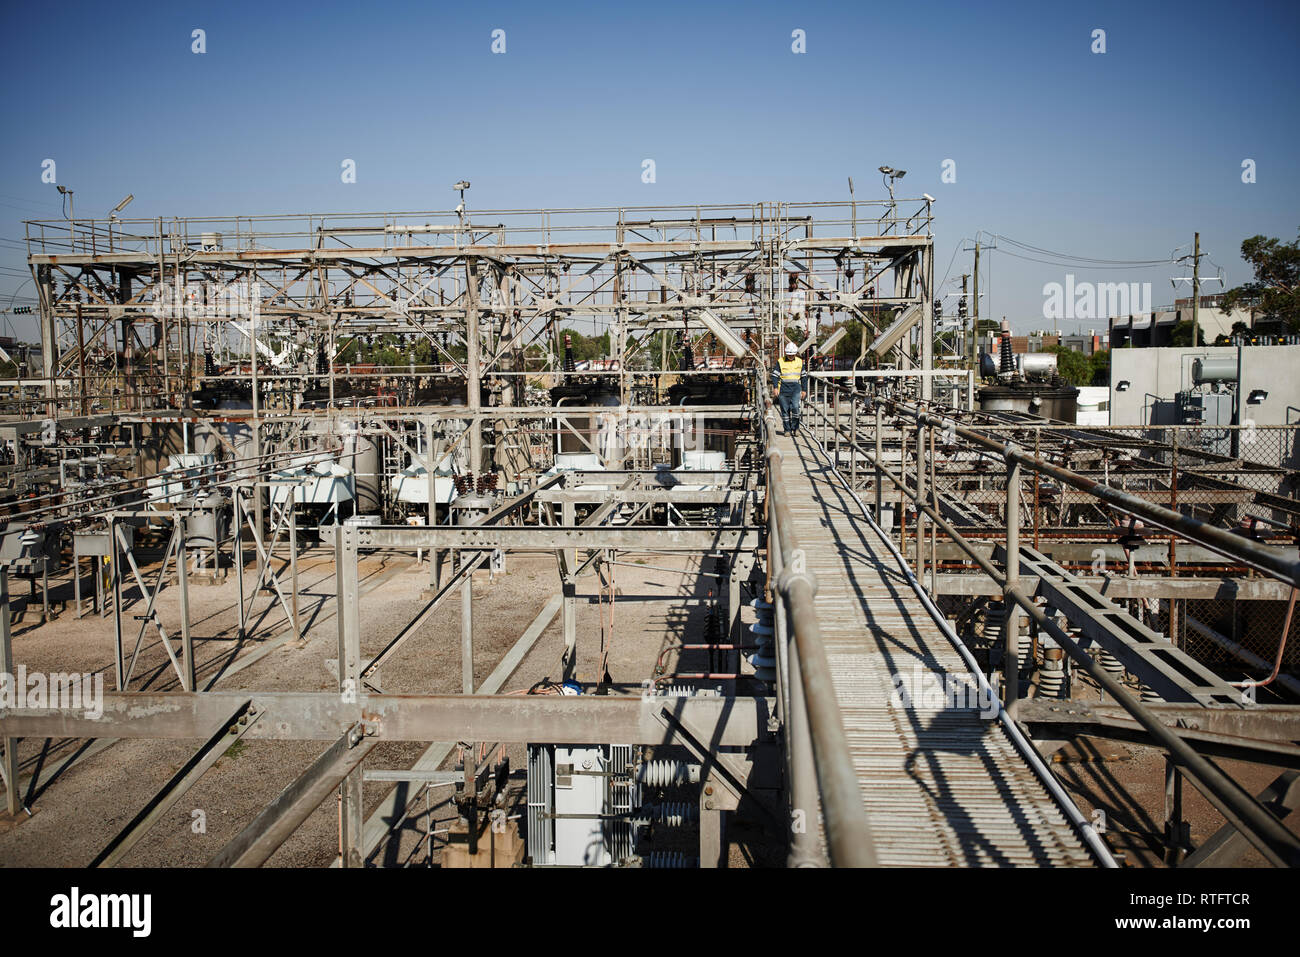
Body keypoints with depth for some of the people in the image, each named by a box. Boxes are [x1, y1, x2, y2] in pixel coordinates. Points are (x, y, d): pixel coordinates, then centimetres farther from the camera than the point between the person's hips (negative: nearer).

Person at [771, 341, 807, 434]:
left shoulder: (800, 362, 8)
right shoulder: (780, 362, 1)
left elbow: (804, 376, 15)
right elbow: (775, 375, 2)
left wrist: (804, 390, 13)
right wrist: (775, 387, -9)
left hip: (796, 388, 0)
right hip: (783, 389, 0)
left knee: (795, 407, -16)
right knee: (785, 410, 2)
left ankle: (795, 427, -4)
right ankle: (787, 429, 12)